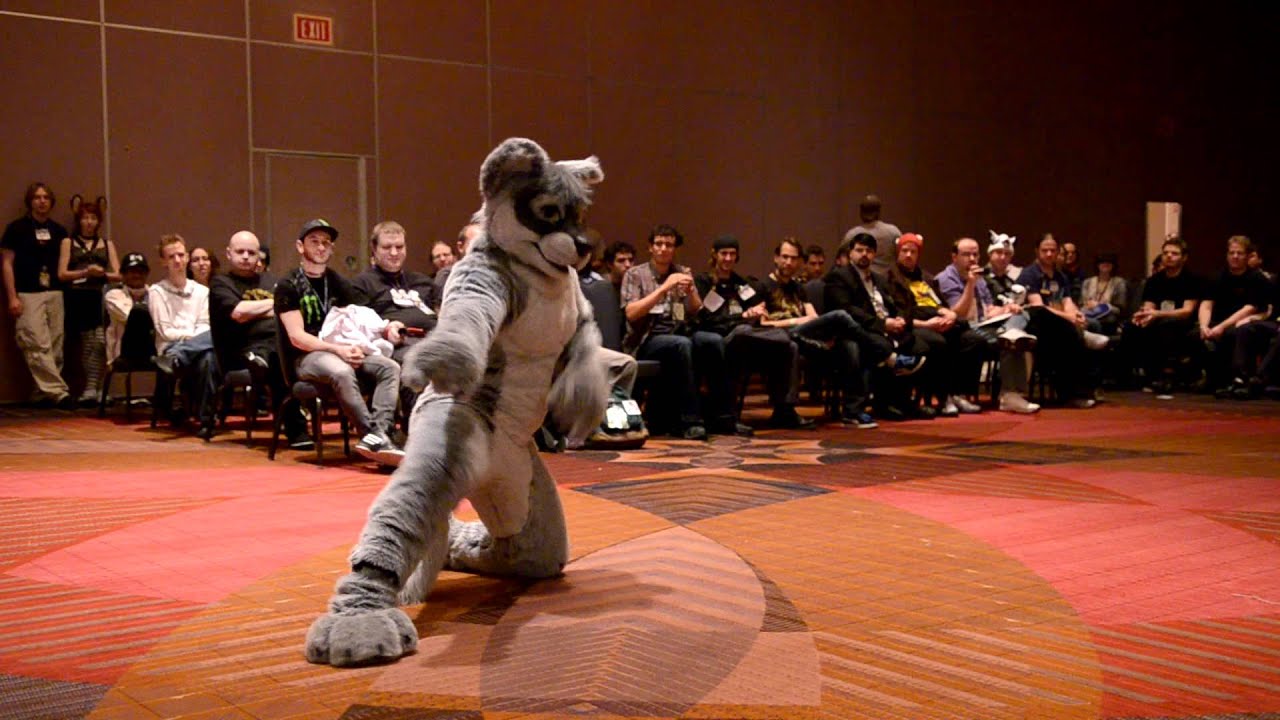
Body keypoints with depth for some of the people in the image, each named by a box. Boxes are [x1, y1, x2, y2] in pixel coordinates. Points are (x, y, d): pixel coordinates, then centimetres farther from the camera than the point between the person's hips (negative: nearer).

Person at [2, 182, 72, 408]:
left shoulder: (58, 231, 13)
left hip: (55, 294, 4)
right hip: (28, 296, -4)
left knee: (55, 348, 2)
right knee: (38, 346, -13)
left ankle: (41, 395, 9)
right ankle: (58, 392, -15)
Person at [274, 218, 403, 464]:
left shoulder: (339, 284, 19)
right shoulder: (288, 286, 1)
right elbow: (297, 337, -9)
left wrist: (382, 330, -8)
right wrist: (338, 349, -22)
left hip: (343, 351, 6)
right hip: (307, 357, -6)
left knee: (390, 367, -21)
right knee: (342, 372, -38)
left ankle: (375, 441, -38)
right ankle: (376, 436, -40)